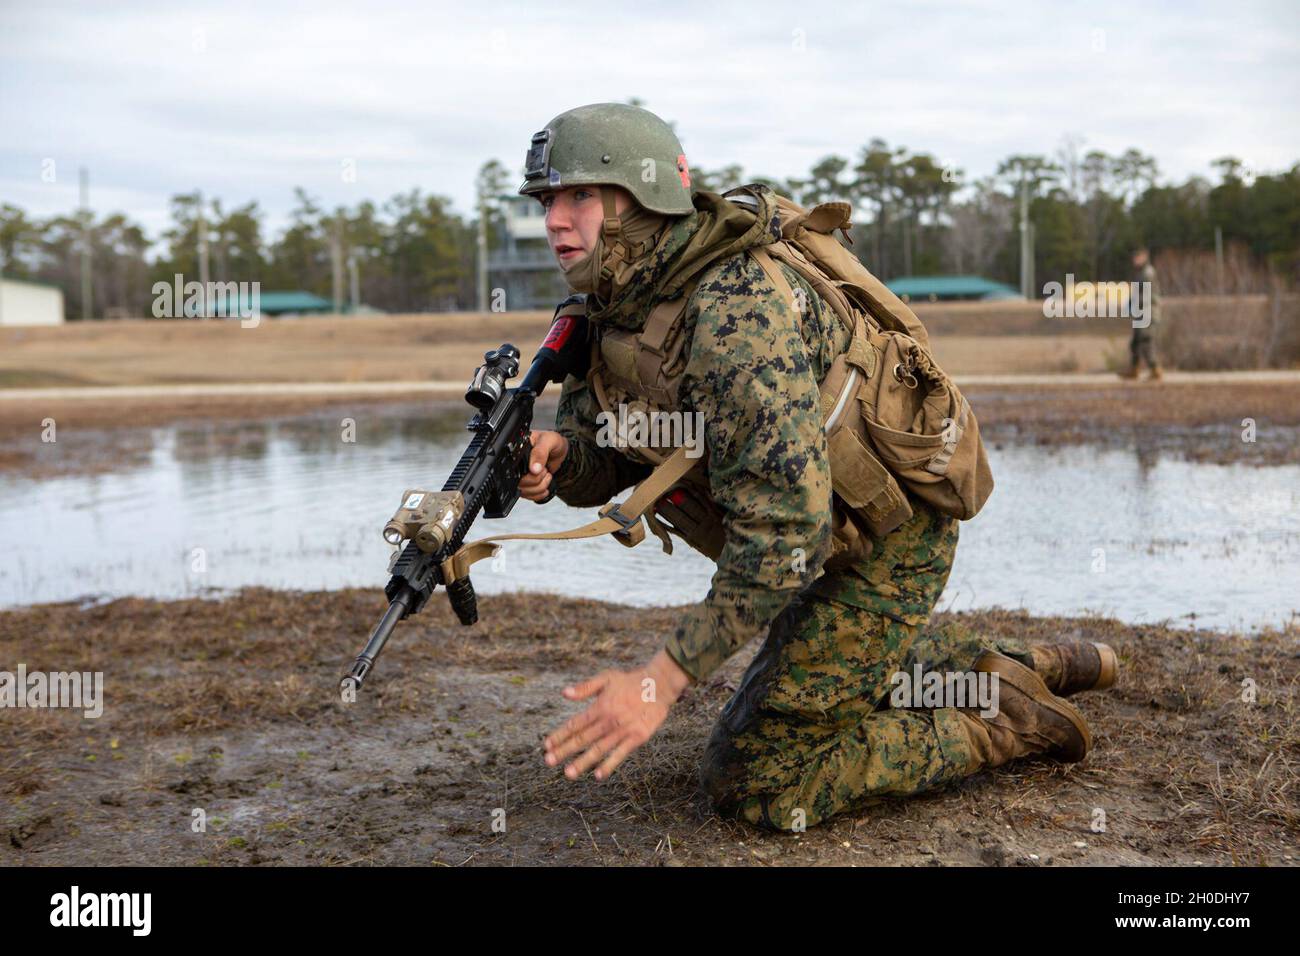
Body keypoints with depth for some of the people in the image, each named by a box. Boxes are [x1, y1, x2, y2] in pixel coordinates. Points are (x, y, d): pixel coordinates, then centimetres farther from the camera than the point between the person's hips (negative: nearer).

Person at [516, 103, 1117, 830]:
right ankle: (1019, 669, 36)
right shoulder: (616, 309, -4)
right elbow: (604, 462, 1)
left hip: (887, 537, -9)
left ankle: (1002, 726, 4)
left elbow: (787, 526, -38)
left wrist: (663, 680, -38)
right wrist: (554, 459, -24)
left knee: (751, 784, -6)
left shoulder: (734, 308, -33)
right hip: (832, 533, 9)